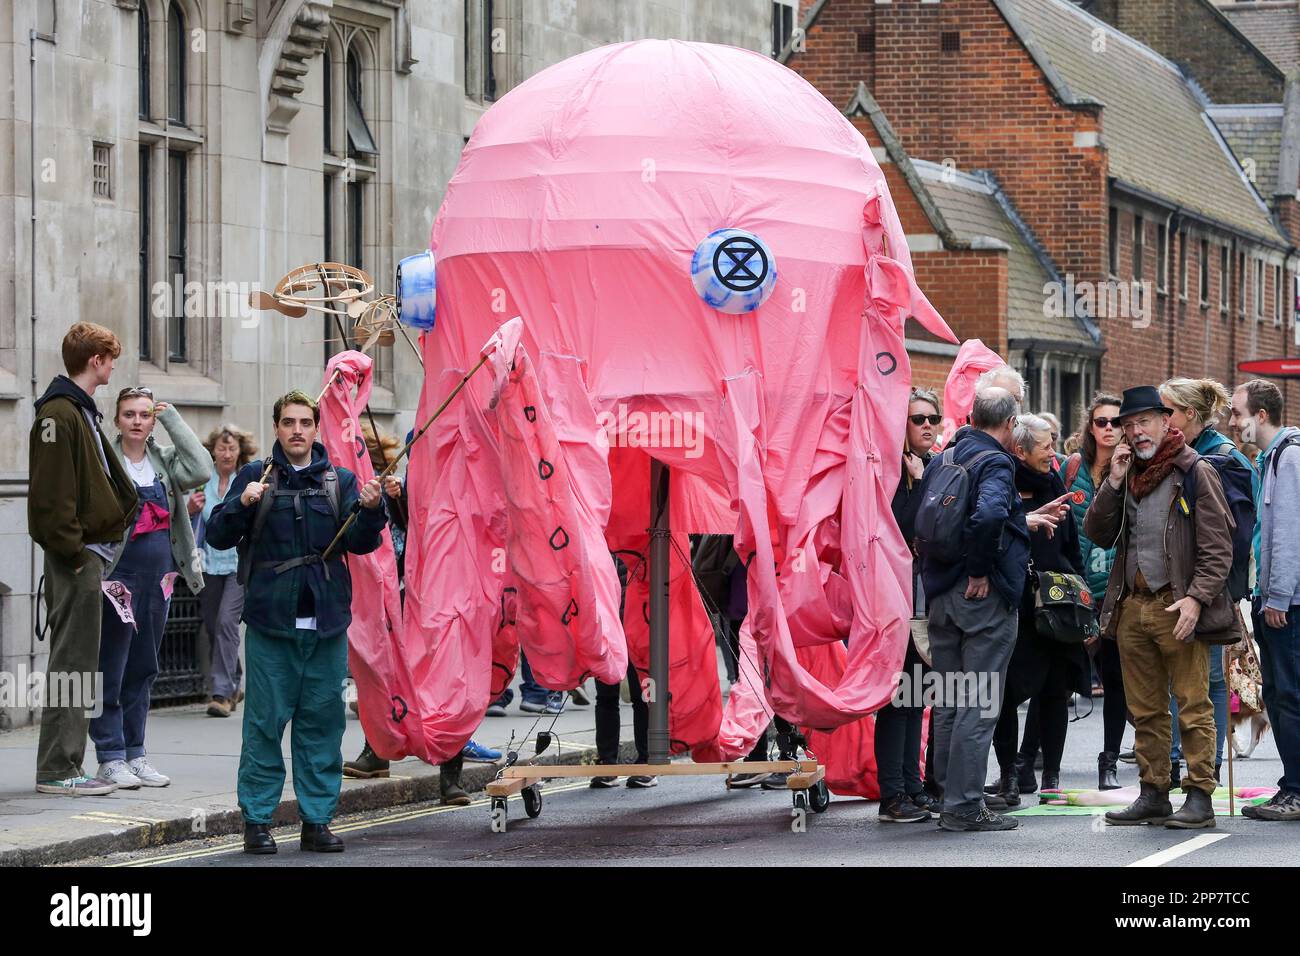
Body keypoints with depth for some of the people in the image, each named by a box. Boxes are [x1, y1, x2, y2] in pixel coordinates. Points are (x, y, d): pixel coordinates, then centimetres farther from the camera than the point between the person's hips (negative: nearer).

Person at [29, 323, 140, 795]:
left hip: (90, 554, 10)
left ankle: (63, 766, 15)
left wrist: (98, 548, 13)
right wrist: (74, 552, -19)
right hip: (77, 556, -10)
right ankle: (58, 769, -6)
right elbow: (51, 495, -20)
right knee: (72, 664, -8)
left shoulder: (81, 412, 18)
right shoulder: (59, 415, -14)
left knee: (77, 663, 11)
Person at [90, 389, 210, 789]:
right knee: (110, 669, -4)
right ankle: (110, 757, 0)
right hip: (118, 572, -5)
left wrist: (172, 419, -5)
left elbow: (200, 470, -8)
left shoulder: (164, 461, 10)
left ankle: (134, 753, 18)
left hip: (158, 575, 5)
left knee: (143, 668, 11)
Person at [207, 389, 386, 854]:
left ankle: (317, 820, 11)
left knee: (322, 722, 5)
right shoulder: (255, 477, 5)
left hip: (326, 622, 2)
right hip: (271, 621, -2)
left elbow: (359, 543, 3)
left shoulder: (340, 481, 9)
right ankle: (257, 819, 4)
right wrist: (242, 504, -18)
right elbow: (218, 536, 0)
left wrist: (370, 510, -16)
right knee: (265, 722, -1)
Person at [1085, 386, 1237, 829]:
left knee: (1193, 706, -6)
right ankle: (1153, 794, 15)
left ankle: (1199, 796, -5)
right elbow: (1097, 535, 11)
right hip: (1131, 606, 6)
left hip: (1179, 606, -6)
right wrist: (1113, 484, 1)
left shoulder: (1195, 473, -3)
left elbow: (1217, 547, -7)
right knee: (1145, 710, 9)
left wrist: (1196, 597, -18)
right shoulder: (1127, 474, 16)